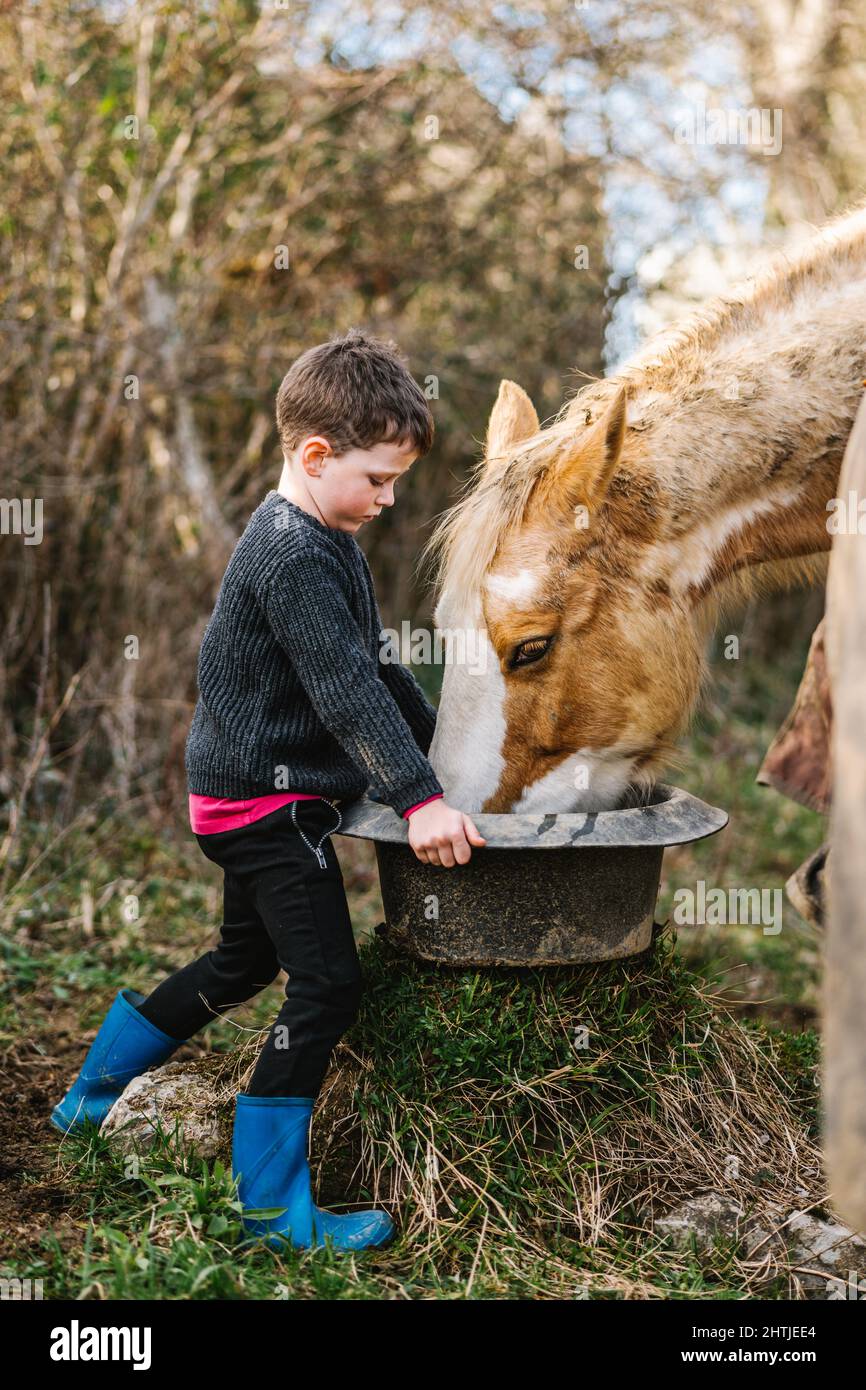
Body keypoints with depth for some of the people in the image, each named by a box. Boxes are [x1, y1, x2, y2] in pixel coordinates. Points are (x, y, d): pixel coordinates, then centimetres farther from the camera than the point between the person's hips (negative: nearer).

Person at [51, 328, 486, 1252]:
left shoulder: (323, 541, 11)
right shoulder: (292, 555, -22)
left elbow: (374, 663, 19)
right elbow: (345, 688, -28)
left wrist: (438, 740, 21)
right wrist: (418, 799, -31)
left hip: (254, 794, 11)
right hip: (270, 797, -11)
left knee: (246, 961, 23)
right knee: (326, 987, -6)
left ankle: (91, 1096, 39)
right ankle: (272, 1208, 5)